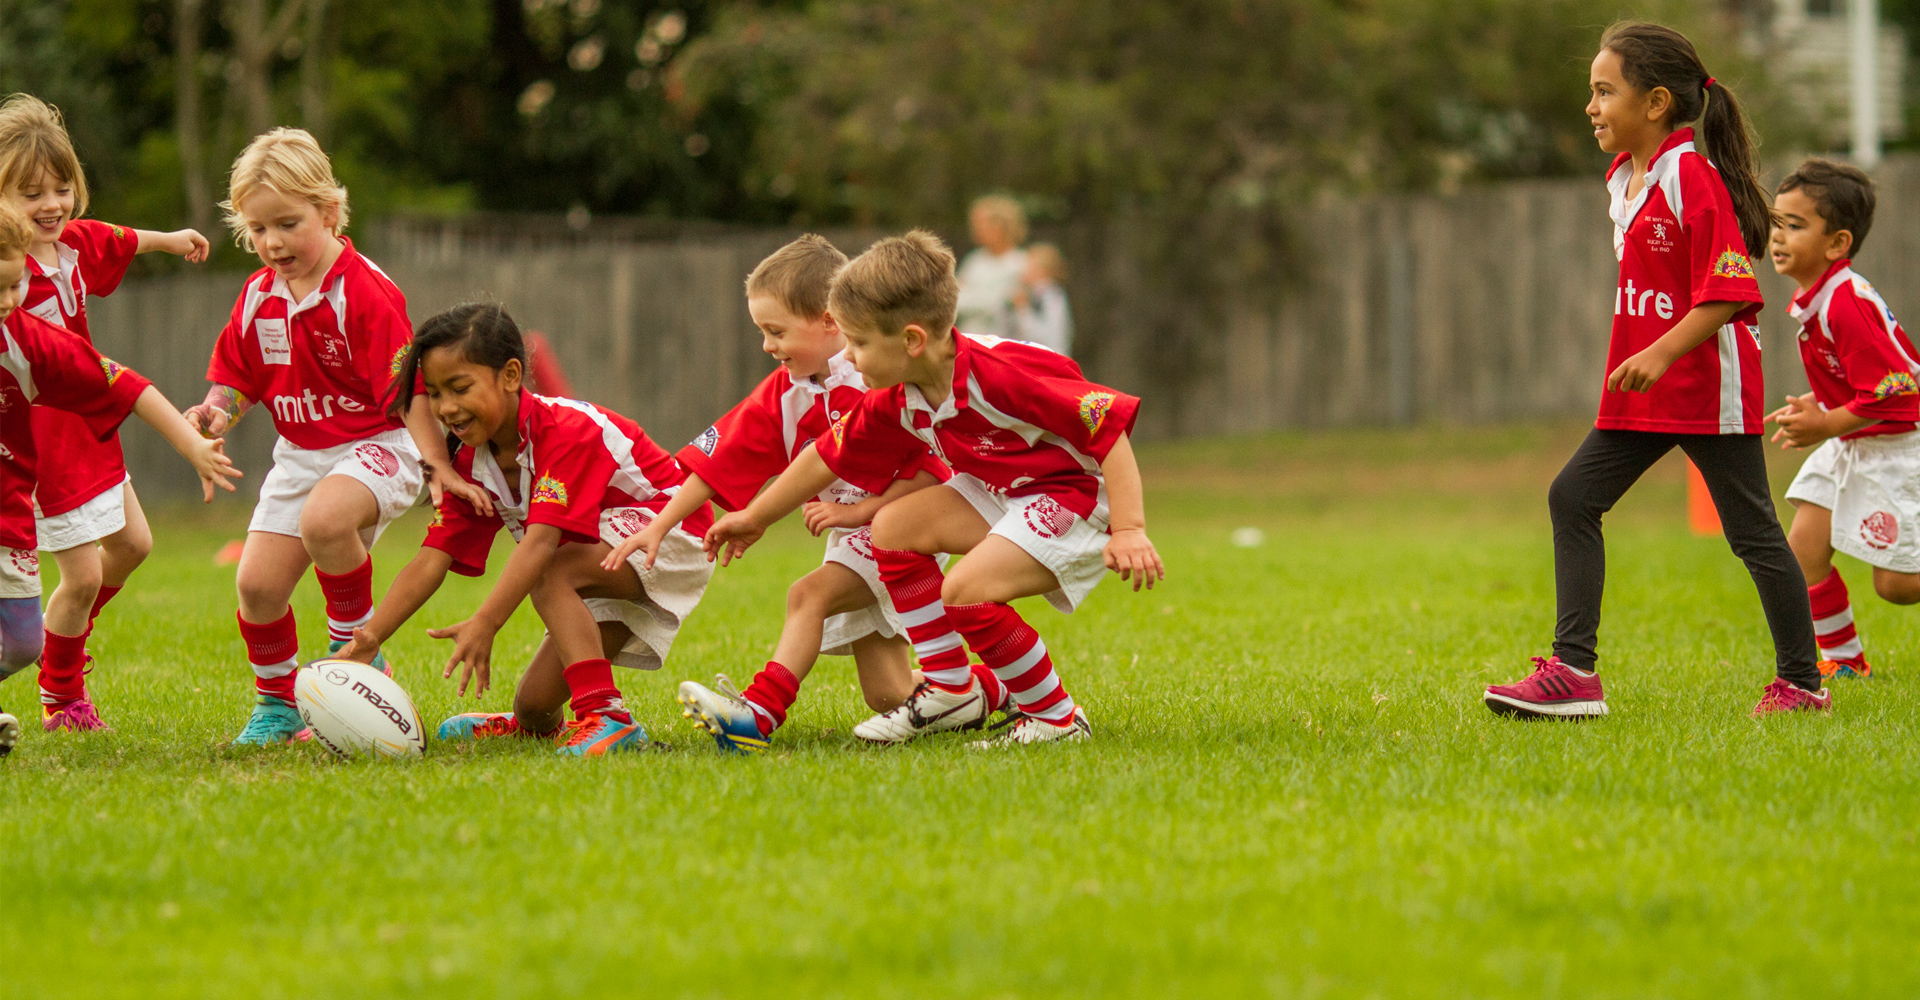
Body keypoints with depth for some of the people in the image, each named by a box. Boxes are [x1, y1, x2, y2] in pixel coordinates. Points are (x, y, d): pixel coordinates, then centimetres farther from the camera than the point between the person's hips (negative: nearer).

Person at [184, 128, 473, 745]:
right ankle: (277, 705, 20)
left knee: (324, 519, -37)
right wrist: (217, 413, -7)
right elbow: (239, 378, 16)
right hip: (300, 454, 7)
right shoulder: (258, 298, 6)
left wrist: (435, 460, -22)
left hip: (375, 444, -7)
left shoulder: (364, 291, -15)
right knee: (257, 583, -3)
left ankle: (354, 647, -14)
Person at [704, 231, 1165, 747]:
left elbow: (1109, 425, -30)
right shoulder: (896, 403, -5)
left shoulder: (1000, 375, -32)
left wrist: (1128, 531, -34)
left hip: (1080, 495, -9)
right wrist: (754, 519, 22)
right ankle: (950, 690, 10)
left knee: (967, 588, -24)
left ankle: (1057, 719, -8)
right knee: (894, 527, 4)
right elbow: (828, 456, 12)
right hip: (1006, 492, 9)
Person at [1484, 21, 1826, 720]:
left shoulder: (1694, 177, -17)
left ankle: (1801, 682, 11)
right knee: (1573, 497, 0)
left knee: (1751, 531, 0)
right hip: (1644, 397, 9)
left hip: (1711, 387, -9)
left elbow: (1727, 295, -22)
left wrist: (1661, 353, -31)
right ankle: (1574, 671, -1)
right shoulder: (1626, 177, 10)